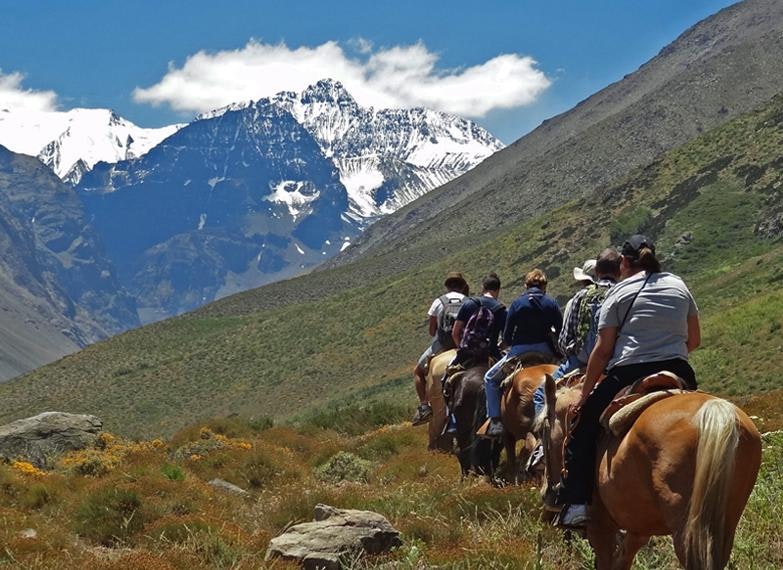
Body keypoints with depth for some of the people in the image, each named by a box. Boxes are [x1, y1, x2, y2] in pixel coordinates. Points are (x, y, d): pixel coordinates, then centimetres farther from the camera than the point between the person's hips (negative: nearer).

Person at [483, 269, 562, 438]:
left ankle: (495, 419, 0)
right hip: (545, 351, 2)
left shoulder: (517, 303, 0)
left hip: (519, 352, -2)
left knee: (491, 378, 15)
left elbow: (506, 337, 1)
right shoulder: (551, 304, 4)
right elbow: (561, 331, 1)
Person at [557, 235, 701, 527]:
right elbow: (694, 340, 18)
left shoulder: (620, 292, 3)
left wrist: (584, 395, 7)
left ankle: (576, 503, -1)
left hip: (628, 374, -4)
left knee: (583, 432, 10)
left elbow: (602, 350, 0)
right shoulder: (679, 286, 14)